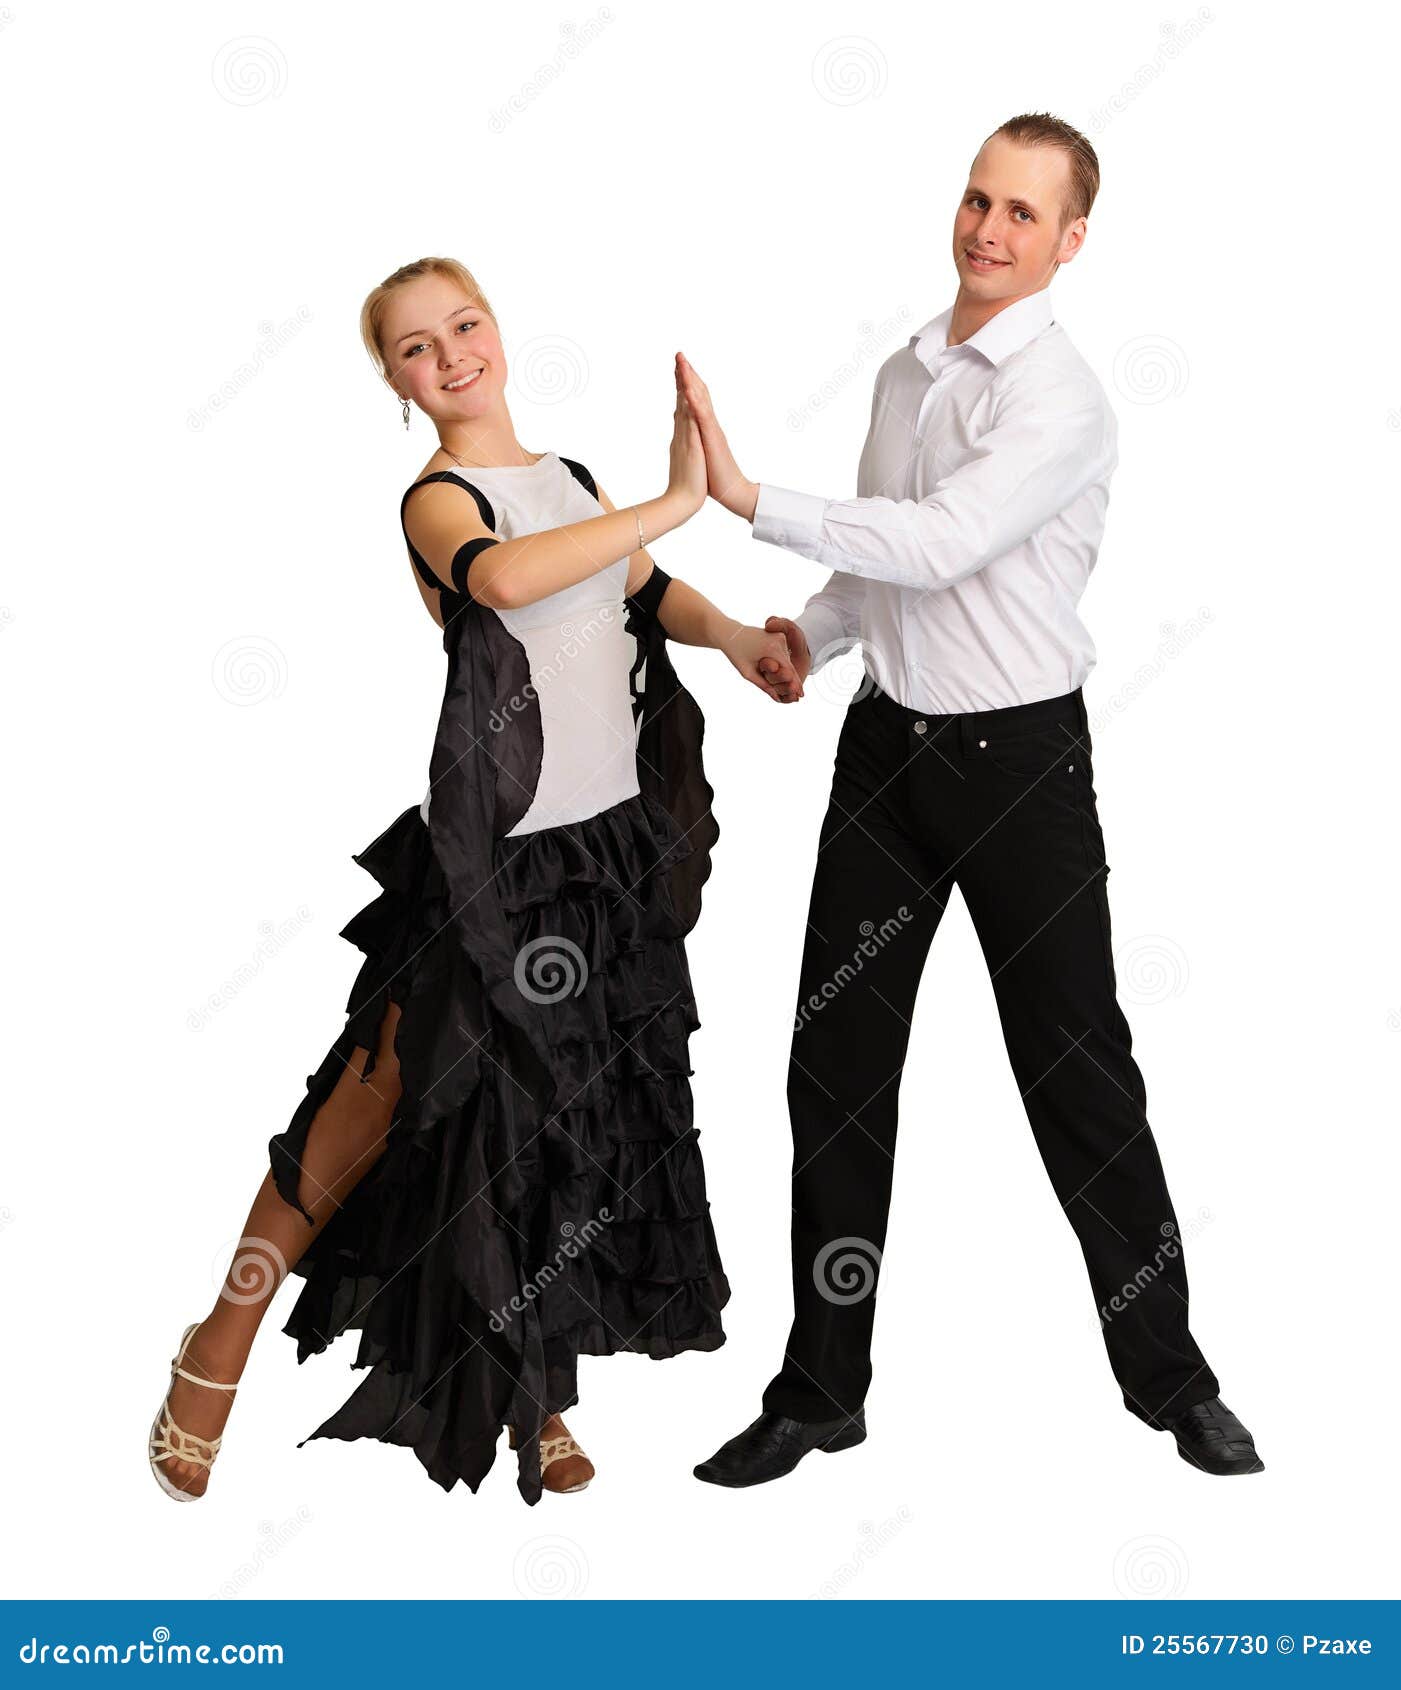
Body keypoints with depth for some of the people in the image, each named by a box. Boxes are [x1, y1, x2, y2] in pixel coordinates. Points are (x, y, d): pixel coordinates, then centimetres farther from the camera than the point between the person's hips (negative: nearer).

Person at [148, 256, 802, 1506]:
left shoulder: (572, 480, 10)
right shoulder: (437, 499, -11)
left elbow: (652, 595, 23)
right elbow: (497, 576, -34)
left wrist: (737, 638, 3)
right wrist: (674, 503, -31)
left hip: (619, 843, 7)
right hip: (496, 864, -7)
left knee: (581, 1130, 13)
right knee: (392, 1103, 0)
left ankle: (539, 1391, 30)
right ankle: (223, 1345, 21)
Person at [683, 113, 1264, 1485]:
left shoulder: (1060, 397, -13)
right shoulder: (905, 370, 11)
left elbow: (938, 544, -26)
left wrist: (752, 500, -27)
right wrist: (811, 631, 4)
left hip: (1020, 756, -6)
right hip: (889, 741, 6)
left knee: (1077, 1069, 2)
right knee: (835, 1064, 7)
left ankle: (1168, 1373, 22)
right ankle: (820, 1388, 20)